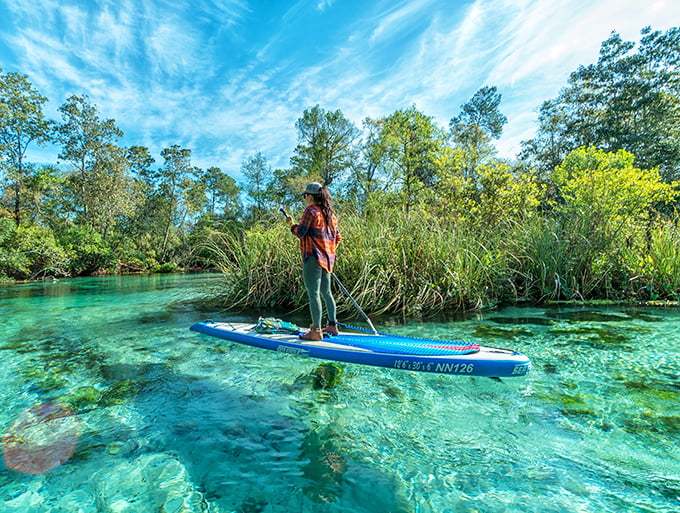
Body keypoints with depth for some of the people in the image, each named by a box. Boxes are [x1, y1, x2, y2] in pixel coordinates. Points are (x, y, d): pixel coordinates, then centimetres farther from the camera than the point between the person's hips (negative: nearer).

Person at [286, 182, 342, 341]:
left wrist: (291, 224, 7)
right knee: (326, 293, 16)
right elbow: (338, 237, 18)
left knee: (313, 294, -5)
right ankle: (332, 326, 24)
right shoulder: (329, 213, 16)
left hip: (313, 257, -9)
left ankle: (316, 331, -2)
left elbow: (300, 232, -12)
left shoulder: (311, 211, -8)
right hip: (328, 259, 9)